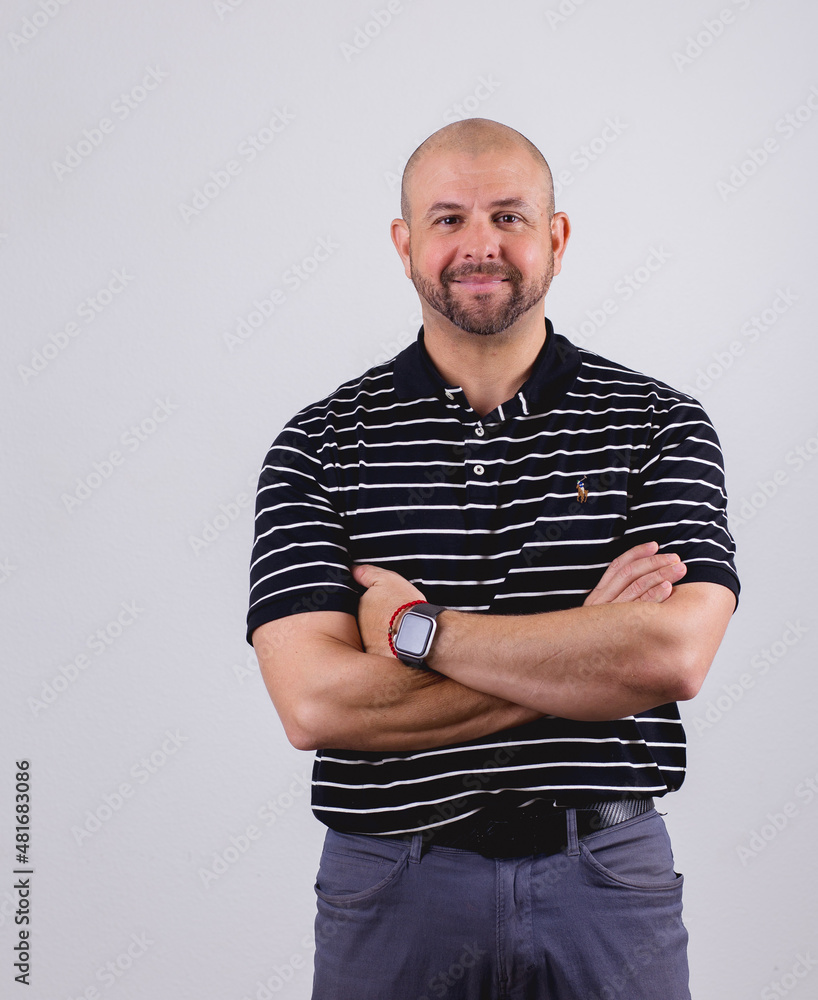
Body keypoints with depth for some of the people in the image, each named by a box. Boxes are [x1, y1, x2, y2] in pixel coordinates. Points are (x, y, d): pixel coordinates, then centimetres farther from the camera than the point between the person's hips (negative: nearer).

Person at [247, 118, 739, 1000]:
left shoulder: (660, 424, -2)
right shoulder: (318, 446, -4)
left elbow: (675, 654, -17)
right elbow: (314, 704, -15)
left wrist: (415, 627, -16)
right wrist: (589, 647, -15)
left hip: (608, 883, 1)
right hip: (393, 883, 0)